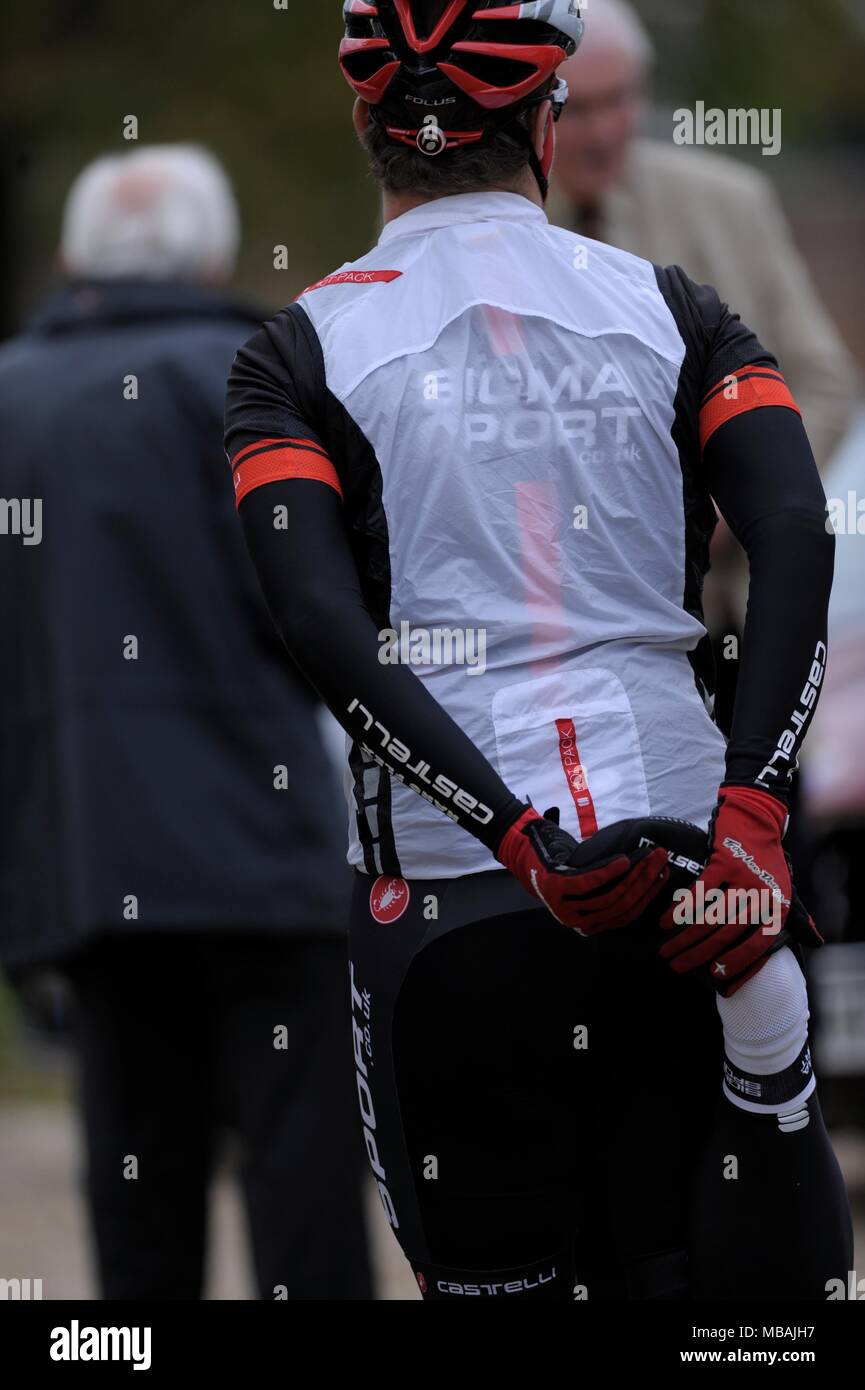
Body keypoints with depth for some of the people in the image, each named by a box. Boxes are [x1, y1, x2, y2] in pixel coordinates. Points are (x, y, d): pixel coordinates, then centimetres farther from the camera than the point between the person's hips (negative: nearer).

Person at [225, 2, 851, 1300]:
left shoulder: (297, 352, 7)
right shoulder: (674, 311, 11)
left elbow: (324, 629, -9)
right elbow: (798, 541, -6)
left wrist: (523, 839, -14)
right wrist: (747, 805, -13)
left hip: (447, 880, -1)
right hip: (688, 863, 1)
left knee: (493, 1275, 6)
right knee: (685, 1270, 8)